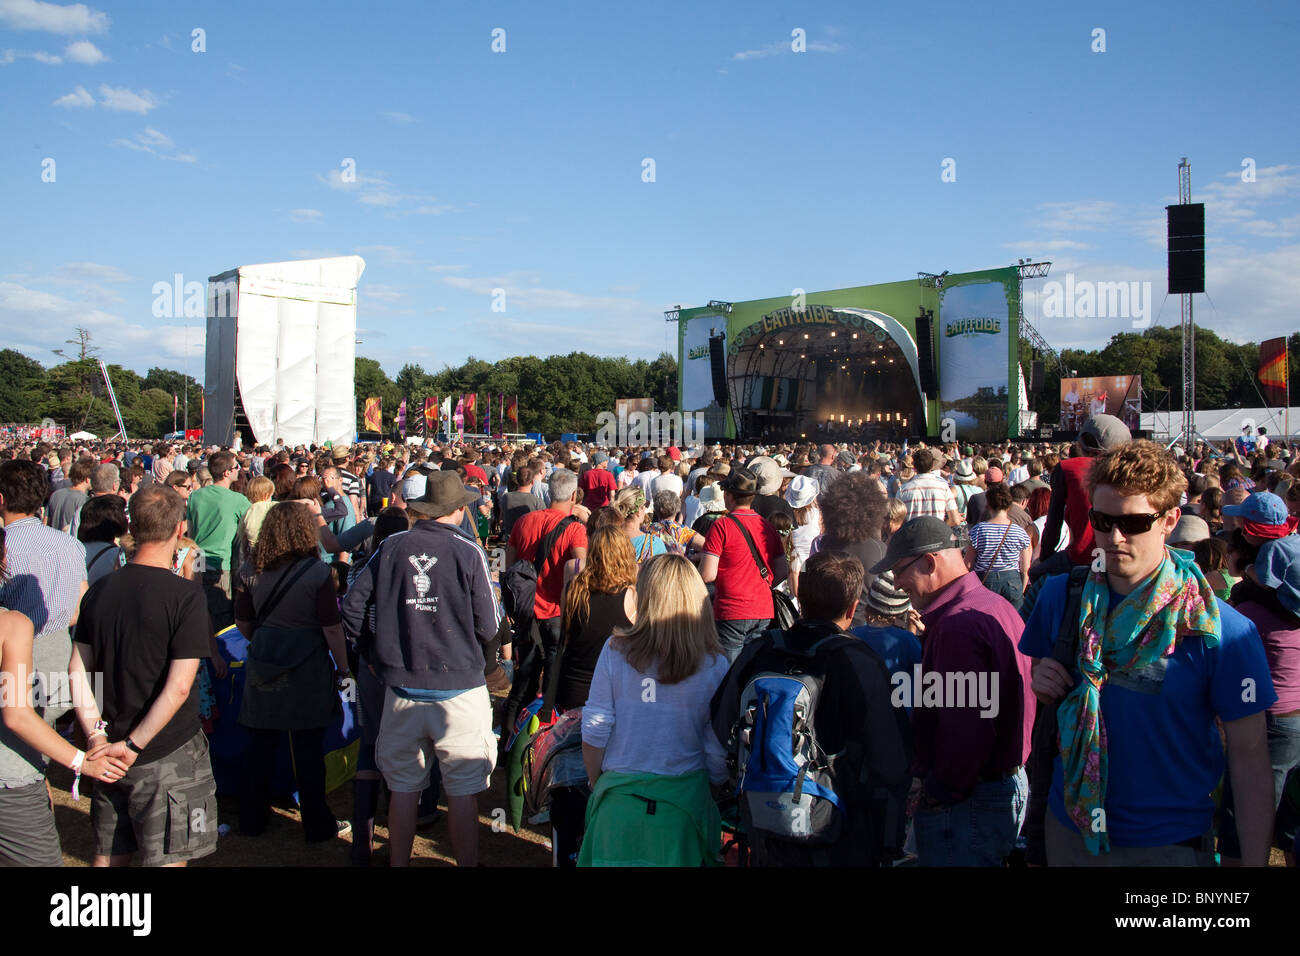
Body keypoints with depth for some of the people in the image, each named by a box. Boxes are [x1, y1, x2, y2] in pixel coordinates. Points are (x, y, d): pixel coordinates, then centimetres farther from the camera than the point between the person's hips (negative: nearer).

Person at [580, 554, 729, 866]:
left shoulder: (616, 650, -8)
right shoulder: (714, 666, -9)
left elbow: (594, 733, -5)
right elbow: (718, 751, -6)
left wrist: (596, 785, 11)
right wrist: (713, 792, 13)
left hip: (618, 800, 0)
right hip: (683, 801, 0)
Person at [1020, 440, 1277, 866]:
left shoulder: (1221, 631, -16)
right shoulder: (1060, 595, -5)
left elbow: (1249, 758, -12)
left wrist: (1254, 861, -15)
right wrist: (1041, 683, -12)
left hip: (1170, 844, -3)